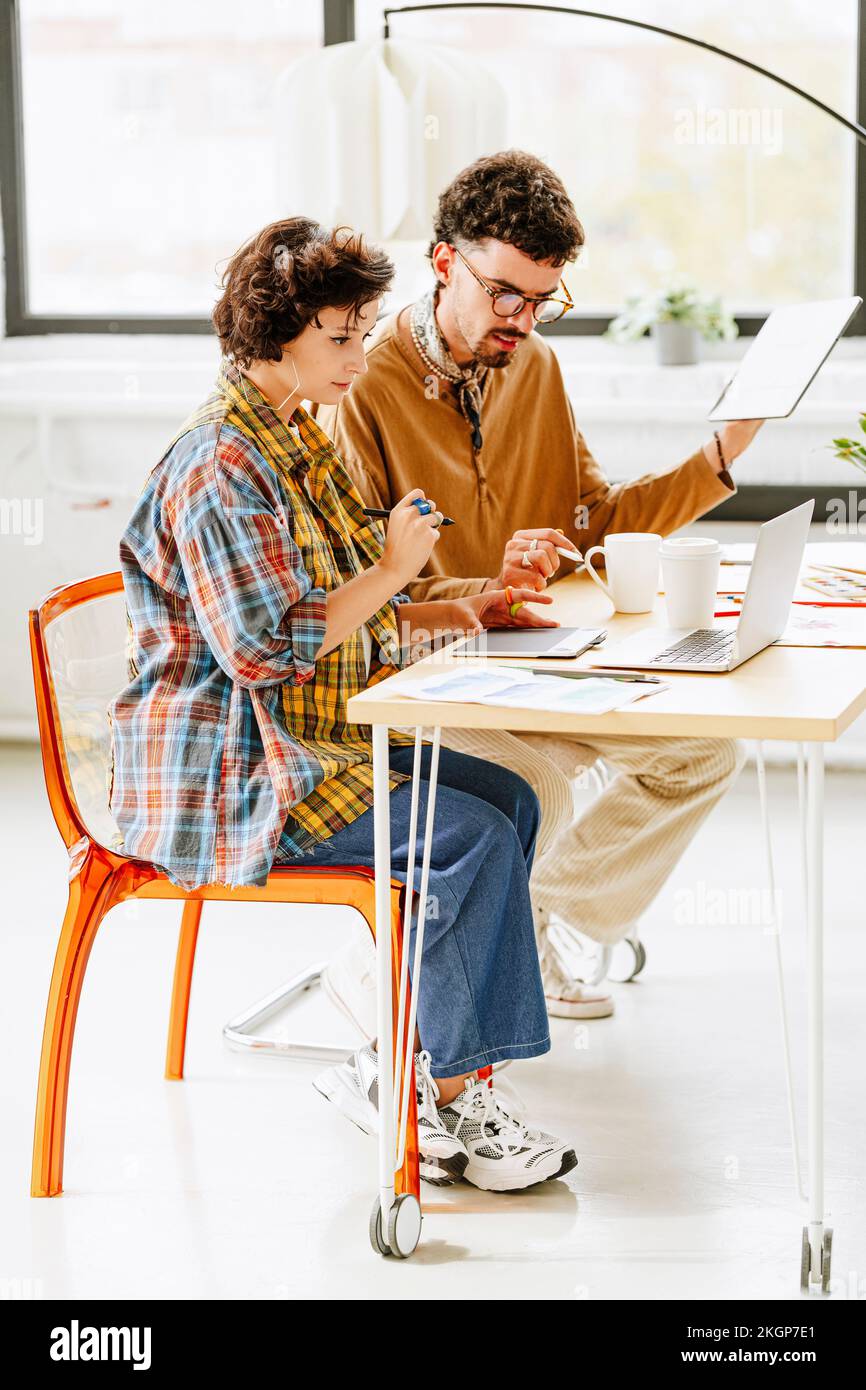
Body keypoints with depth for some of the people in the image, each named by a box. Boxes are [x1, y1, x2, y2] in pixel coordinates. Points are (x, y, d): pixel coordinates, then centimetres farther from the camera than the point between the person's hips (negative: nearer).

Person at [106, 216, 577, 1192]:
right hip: (222, 774, -10)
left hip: (306, 741, 11)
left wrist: (446, 617, 4)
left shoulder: (297, 440, 14)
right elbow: (265, 647, -25)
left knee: (509, 798, 2)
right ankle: (448, 1096, -7)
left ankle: (396, 1064, 4)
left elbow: (336, 617, 20)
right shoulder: (221, 467, -19)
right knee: (470, 838, -20)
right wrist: (389, 571, -17)